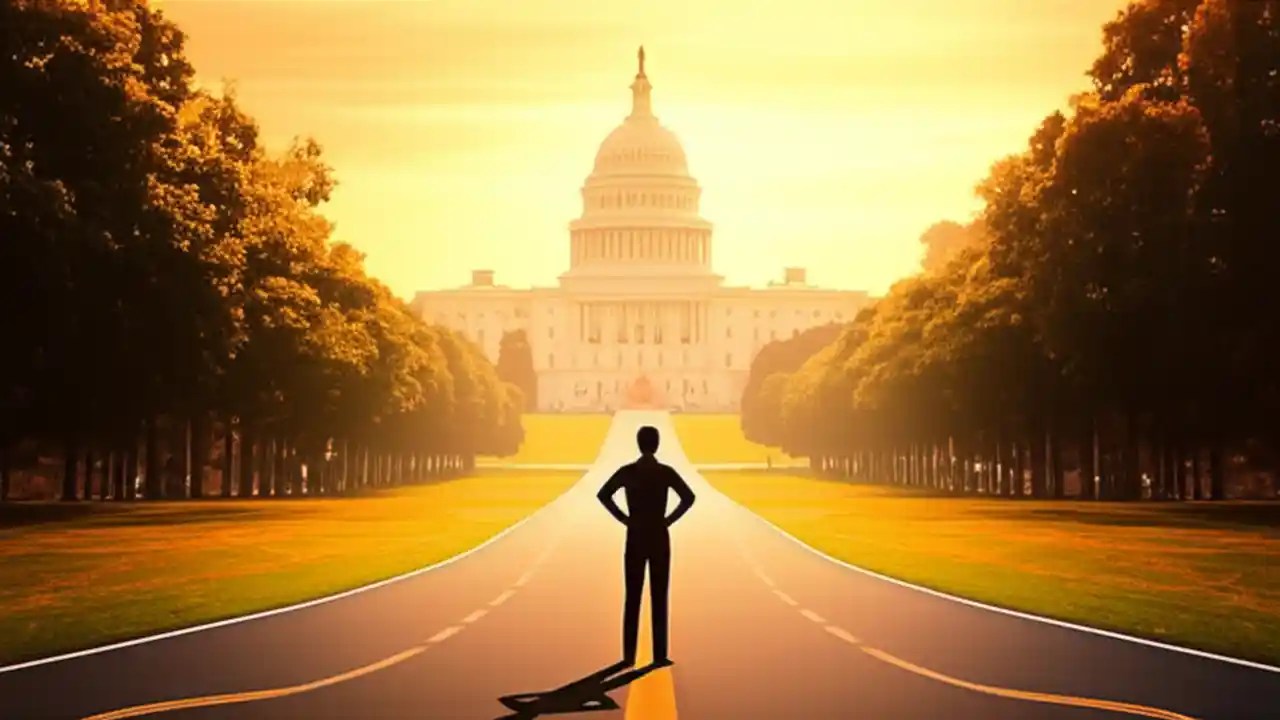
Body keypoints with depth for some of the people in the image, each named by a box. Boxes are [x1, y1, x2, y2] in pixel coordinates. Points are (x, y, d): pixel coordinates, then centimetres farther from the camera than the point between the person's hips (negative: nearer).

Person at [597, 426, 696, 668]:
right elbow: (688, 498, -13)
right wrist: (669, 519, -3)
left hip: (635, 537, 1)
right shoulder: (666, 471, -4)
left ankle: (629, 655, 4)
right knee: (659, 598, 3)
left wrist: (624, 519, -2)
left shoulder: (626, 471, -1)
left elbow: (604, 495, -10)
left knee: (632, 598, 6)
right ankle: (659, 655, 1)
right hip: (659, 537, -1)